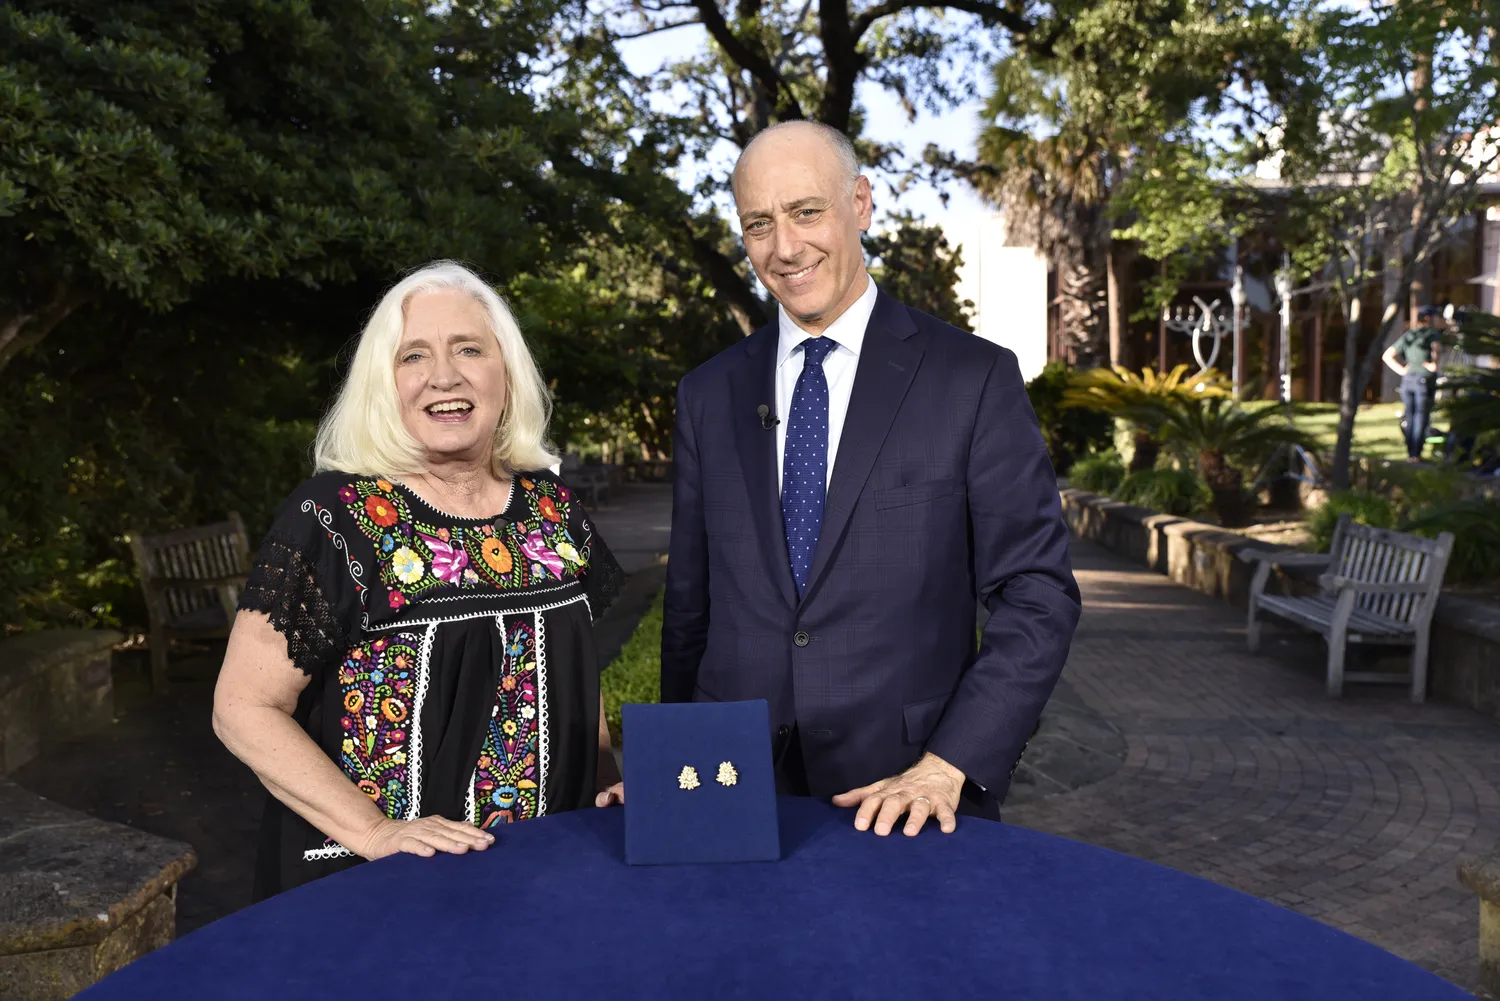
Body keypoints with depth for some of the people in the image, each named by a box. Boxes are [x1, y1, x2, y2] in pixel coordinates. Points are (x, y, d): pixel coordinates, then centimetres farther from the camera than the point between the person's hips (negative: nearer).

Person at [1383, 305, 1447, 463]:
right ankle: (1416, 454, -6)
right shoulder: (1434, 333, 0)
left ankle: (1410, 453, 8)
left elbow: (1386, 356, 14)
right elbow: (1436, 347, -24)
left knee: (1409, 417, 8)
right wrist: (1434, 364, -13)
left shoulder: (1408, 336, 17)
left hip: (1407, 379, 5)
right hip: (1424, 379, -5)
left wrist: (1401, 370, 8)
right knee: (1422, 417, -3)